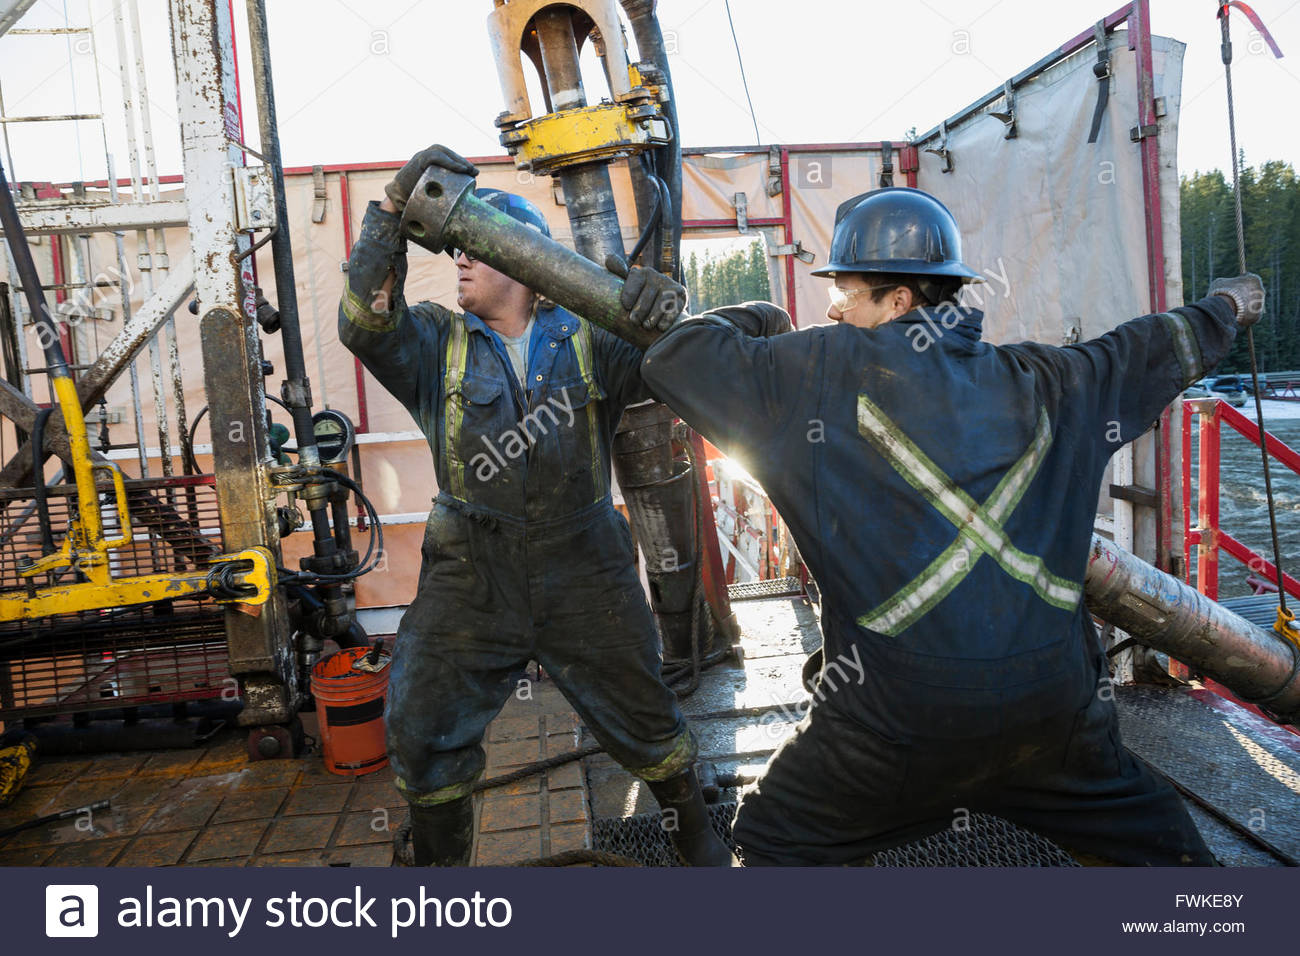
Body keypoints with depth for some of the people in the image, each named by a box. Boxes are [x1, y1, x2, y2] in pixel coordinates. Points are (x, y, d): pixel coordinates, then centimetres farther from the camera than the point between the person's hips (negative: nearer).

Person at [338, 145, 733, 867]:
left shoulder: (586, 342, 3)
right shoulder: (438, 342, 4)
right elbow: (365, 323, -13)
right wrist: (394, 207, -20)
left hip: (584, 573, 0)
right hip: (470, 575, 1)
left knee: (645, 721, 12)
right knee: (423, 732, 6)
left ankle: (698, 843, 39)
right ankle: (440, 861, 33)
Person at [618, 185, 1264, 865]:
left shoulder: (830, 370, -7)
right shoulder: (1037, 379, 8)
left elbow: (677, 358, -4)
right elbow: (1153, 351, 25)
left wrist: (753, 319, 16)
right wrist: (1225, 307, 47)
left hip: (904, 704, -4)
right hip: (1054, 694, 5)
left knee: (776, 841, 15)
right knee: (1135, 823, 32)